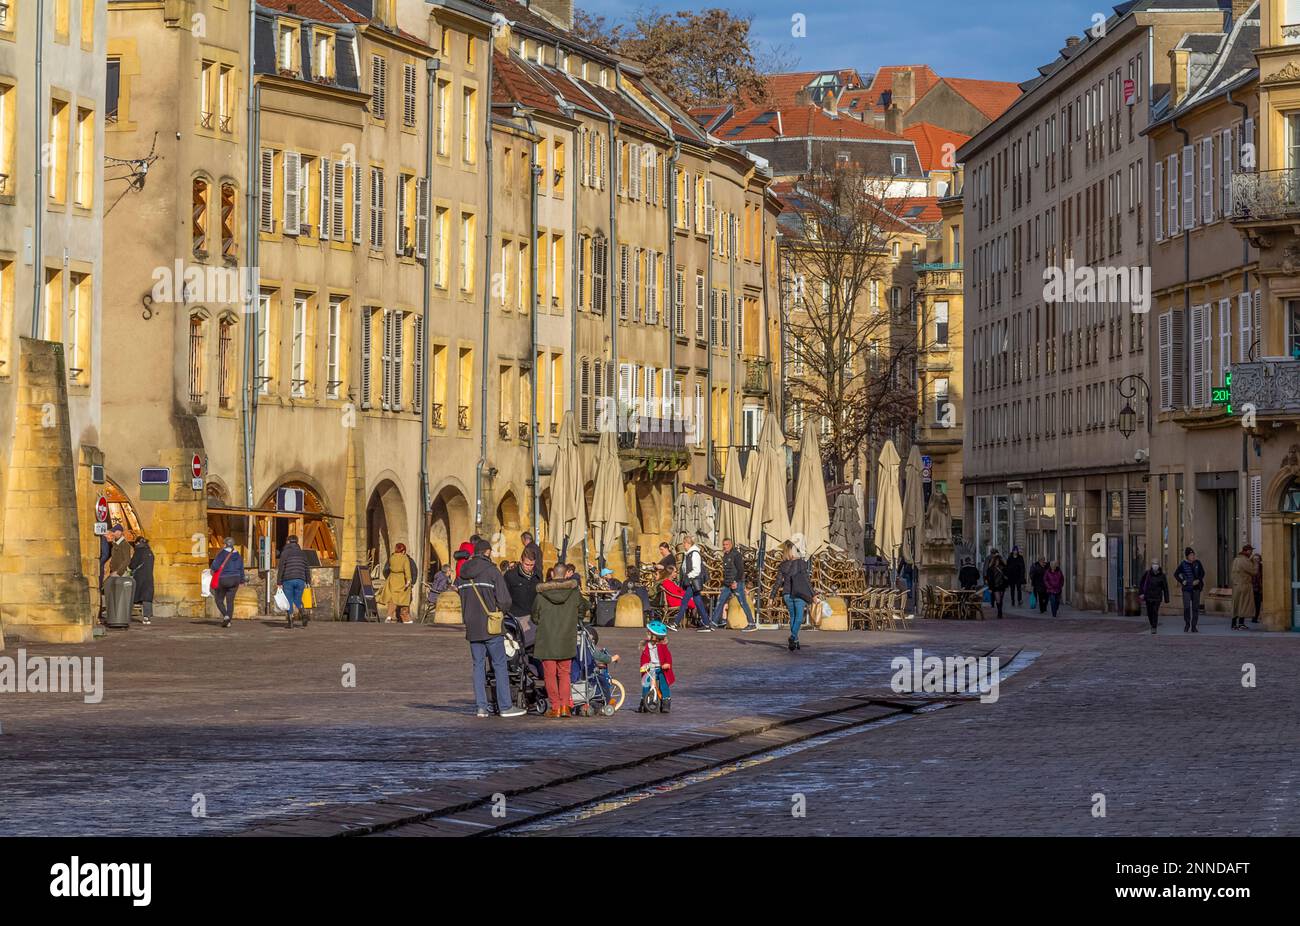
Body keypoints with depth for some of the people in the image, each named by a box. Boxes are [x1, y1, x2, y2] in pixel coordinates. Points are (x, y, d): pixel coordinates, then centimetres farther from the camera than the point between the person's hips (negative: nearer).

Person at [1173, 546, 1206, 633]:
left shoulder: (1197, 563, 3)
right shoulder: (1183, 564, -2)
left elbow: (1202, 573, 14)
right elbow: (1176, 574, 7)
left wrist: (1198, 580, -3)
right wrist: (1182, 581, -5)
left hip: (1196, 588, 2)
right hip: (1186, 588, -2)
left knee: (1195, 608, 4)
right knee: (1187, 607, -12)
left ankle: (1193, 627, 11)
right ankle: (1187, 624, 7)